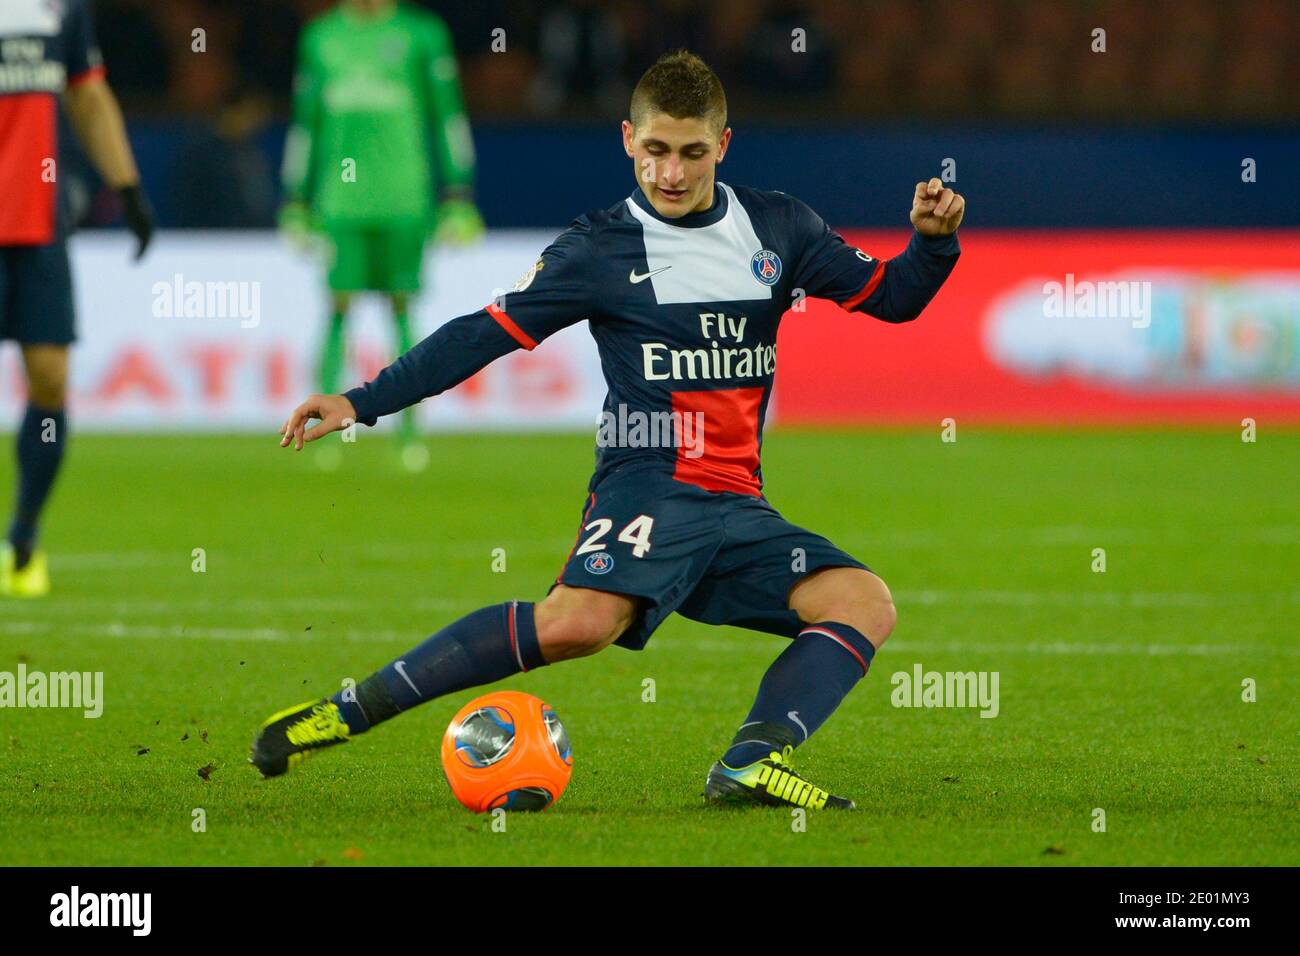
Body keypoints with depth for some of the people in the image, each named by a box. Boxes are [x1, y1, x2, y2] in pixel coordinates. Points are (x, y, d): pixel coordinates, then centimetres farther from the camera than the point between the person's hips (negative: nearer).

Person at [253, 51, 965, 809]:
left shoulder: (777, 228, 11)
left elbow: (889, 298, 15)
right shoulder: (602, 248, 1)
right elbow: (486, 334, 1)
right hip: (648, 484, -5)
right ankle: (353, 710, -25)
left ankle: (751, 765, -29)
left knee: (867, 604, -16)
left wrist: (934, 240, -7)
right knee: (579, 621, -32)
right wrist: (362, 403, -6)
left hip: (739, 506, 5)